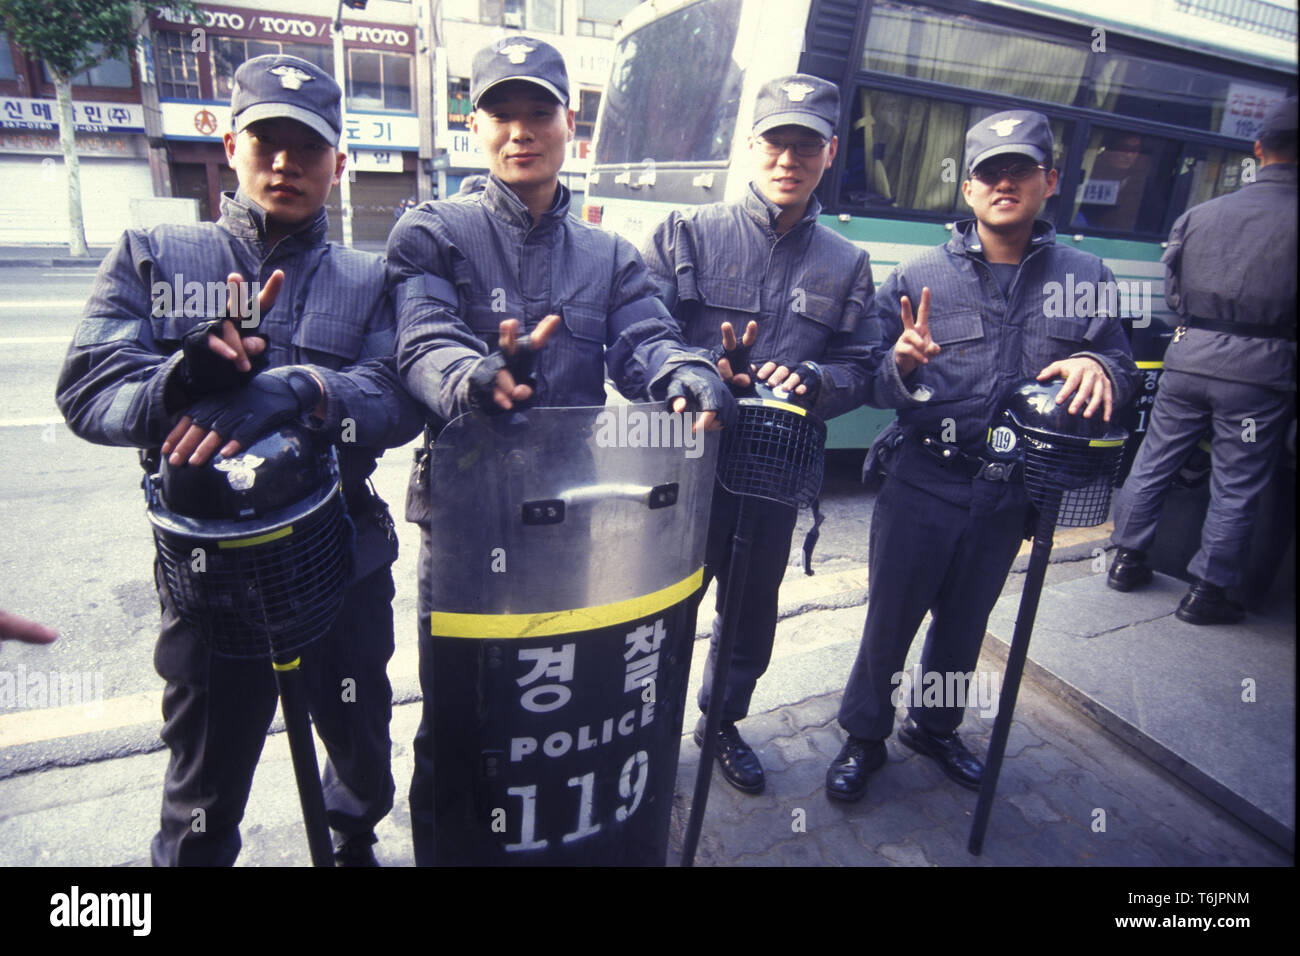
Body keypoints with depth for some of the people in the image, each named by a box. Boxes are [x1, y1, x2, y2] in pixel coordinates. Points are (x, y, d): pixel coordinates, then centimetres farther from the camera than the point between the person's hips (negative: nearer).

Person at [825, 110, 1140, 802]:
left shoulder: (1085, 278, 3)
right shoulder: (918, 278, -3)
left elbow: (1123, 368, 7)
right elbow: (873, 388, -5)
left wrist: (1100, 368, -17)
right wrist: (901, 365, -28)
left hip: (1010, 492, 3)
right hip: (922, 483, -2)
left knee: (965, 621, 19)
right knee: (890, 618, 6)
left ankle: (934, 726, 43)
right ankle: (863, 737, 29)